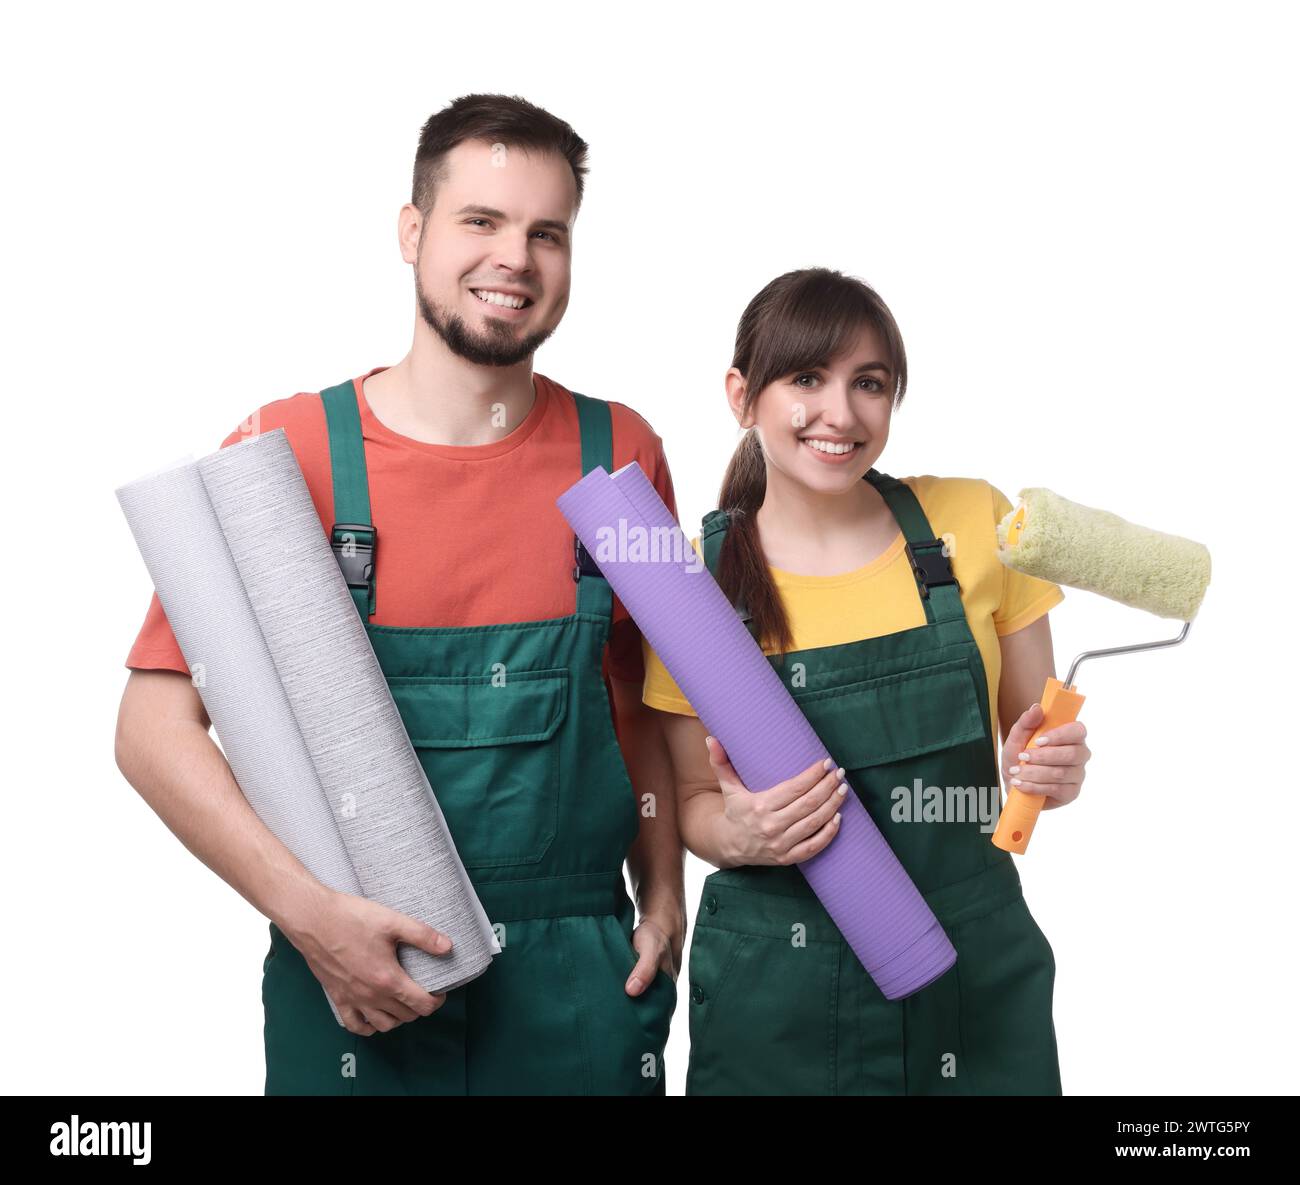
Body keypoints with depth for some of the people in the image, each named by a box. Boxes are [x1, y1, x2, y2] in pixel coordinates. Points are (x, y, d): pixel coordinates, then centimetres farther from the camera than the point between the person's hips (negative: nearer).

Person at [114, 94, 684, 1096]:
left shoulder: (621, 455, 1)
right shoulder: (287, 451, -7)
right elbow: (156, 727, -7)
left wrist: (663, 896, 3)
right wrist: (309, 911, -16)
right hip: (353, 978, -2)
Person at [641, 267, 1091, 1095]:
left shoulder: (976, 522, -5)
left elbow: (1032, 728, 7)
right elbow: (692, 801, 3)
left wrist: (1050, 766, -15)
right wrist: (738, 834, -18)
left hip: (977, 965, 1)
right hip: (778, 986, -1)